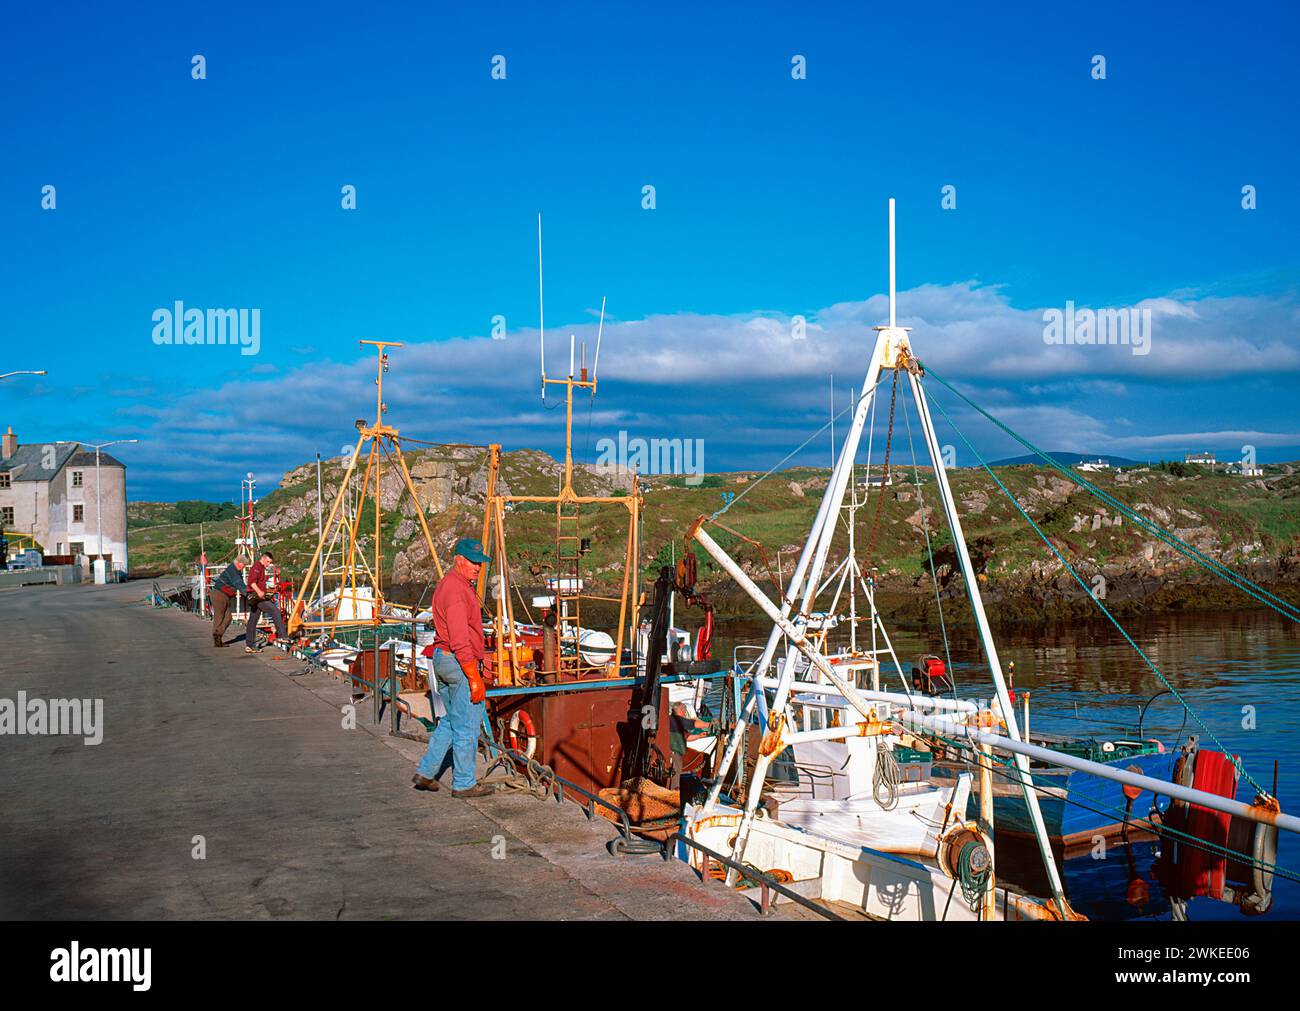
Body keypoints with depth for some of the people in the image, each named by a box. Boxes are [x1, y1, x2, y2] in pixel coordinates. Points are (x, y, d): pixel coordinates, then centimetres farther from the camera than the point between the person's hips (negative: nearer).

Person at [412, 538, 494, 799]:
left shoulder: (452, 584, 15)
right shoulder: (455, 589, -19)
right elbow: (459, 640, -23)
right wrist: (475, 678, -22)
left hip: (443, 659, 11)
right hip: (459, 662, -11)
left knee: (450, 722, 19)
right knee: (466, 726, -1)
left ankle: (425, 772, 22)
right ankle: (464, 784, 8)